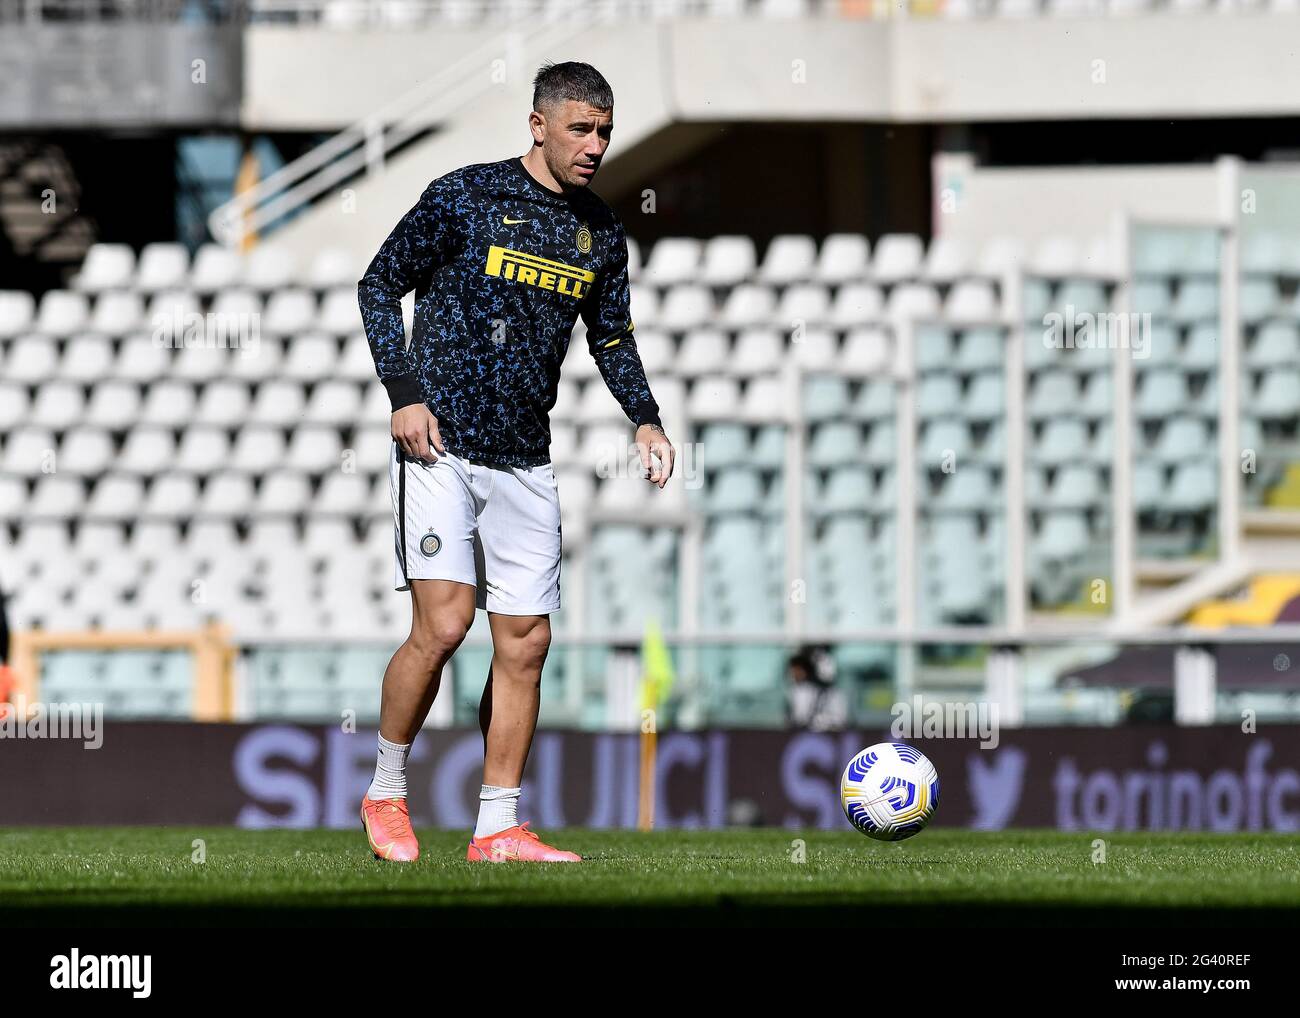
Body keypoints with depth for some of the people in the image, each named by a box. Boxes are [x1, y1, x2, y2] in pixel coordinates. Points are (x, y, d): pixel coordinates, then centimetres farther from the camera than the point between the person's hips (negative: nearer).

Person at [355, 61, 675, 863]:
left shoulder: (601, 232, 10)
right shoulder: (464, 197, -6)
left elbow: (612, 337, 21)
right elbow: (379, 285, 0)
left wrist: (645, 419, 5)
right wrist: (404, 392, -10)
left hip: (525, 463, 6)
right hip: (440, 444, -6)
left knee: (526, 643, 2)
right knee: (443, 624, -15)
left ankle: (499, 828, 10)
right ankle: (386, 792, 4)